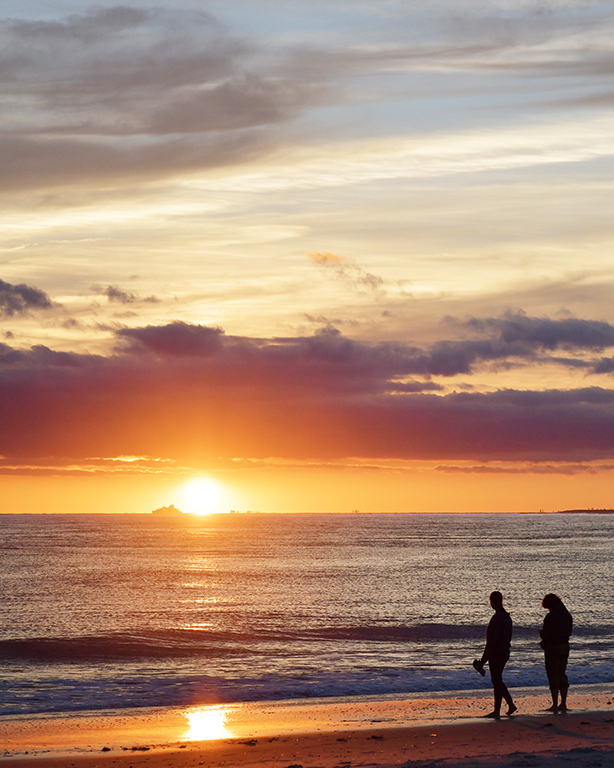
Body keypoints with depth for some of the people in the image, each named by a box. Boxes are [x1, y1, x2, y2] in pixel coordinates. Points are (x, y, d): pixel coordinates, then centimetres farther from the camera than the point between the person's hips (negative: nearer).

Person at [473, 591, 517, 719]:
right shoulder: (507, 617, 10)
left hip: (496, 654, -9)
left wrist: (483, 660, -19)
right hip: (505, 653, 9)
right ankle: (511, 704, 16)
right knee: (497, 681, 18)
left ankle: (497, 711, 3)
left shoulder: (497, 618, -19)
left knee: (497, 681, -2)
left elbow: (492, 641, -22)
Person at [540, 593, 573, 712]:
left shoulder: (551, 616, -18)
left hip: (553, 647, -8)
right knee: (562, 674, 14)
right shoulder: (567, 615, 8)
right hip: (565, 646, 8)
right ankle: (563, 704, 15)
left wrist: (541, 632, 5)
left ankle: (555, 705, -3)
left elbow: (545, 634, -17)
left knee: (553, 676, -2)